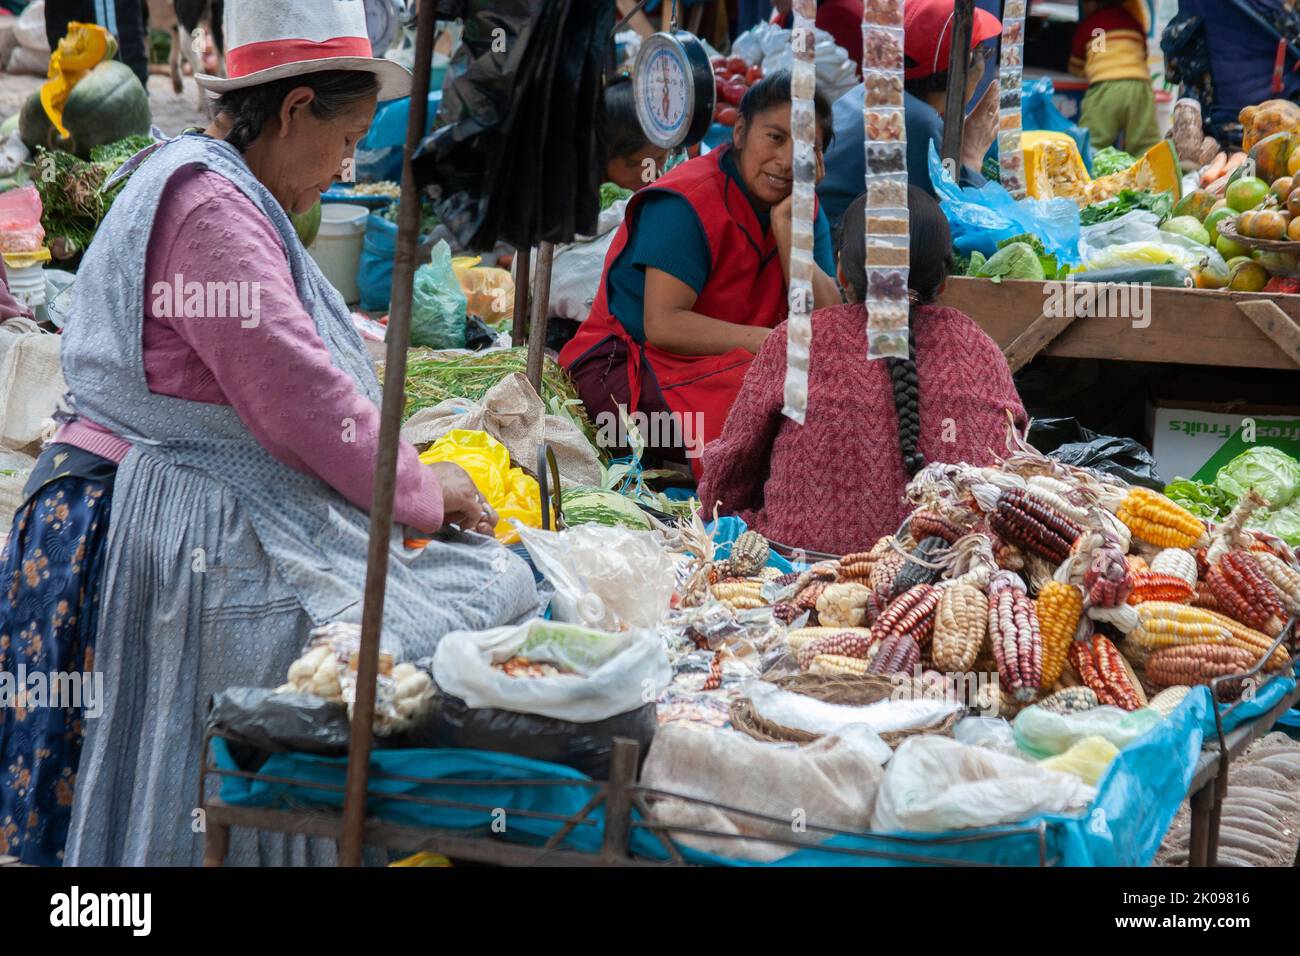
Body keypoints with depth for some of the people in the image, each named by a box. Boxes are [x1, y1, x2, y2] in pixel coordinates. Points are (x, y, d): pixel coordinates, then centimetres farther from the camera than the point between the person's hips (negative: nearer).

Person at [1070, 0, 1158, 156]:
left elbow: (1075, 68, 28)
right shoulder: (1134, 20, 24)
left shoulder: (1087, 24, 16)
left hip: (1104, 86, -3)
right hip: (1139, 83, 3)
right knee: (1145, 148, 4)